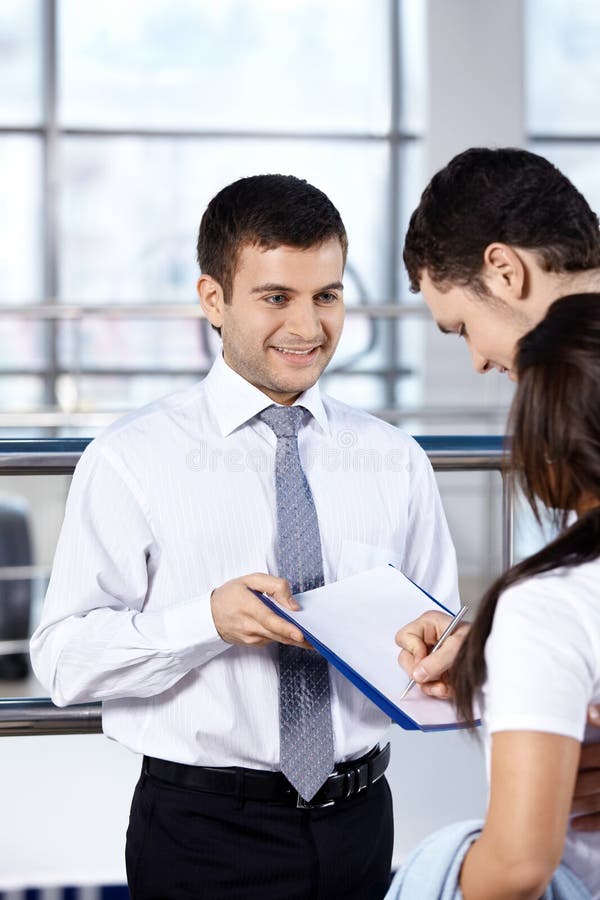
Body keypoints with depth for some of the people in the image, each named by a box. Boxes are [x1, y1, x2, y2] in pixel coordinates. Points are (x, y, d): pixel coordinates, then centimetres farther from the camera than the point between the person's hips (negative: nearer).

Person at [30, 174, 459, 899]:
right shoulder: (132, 460, -6)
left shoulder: (395, 461, 6)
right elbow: (65, 660, -11)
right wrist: (208, 619, -25)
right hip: (202, 833, -3)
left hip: (358, 822, 4)